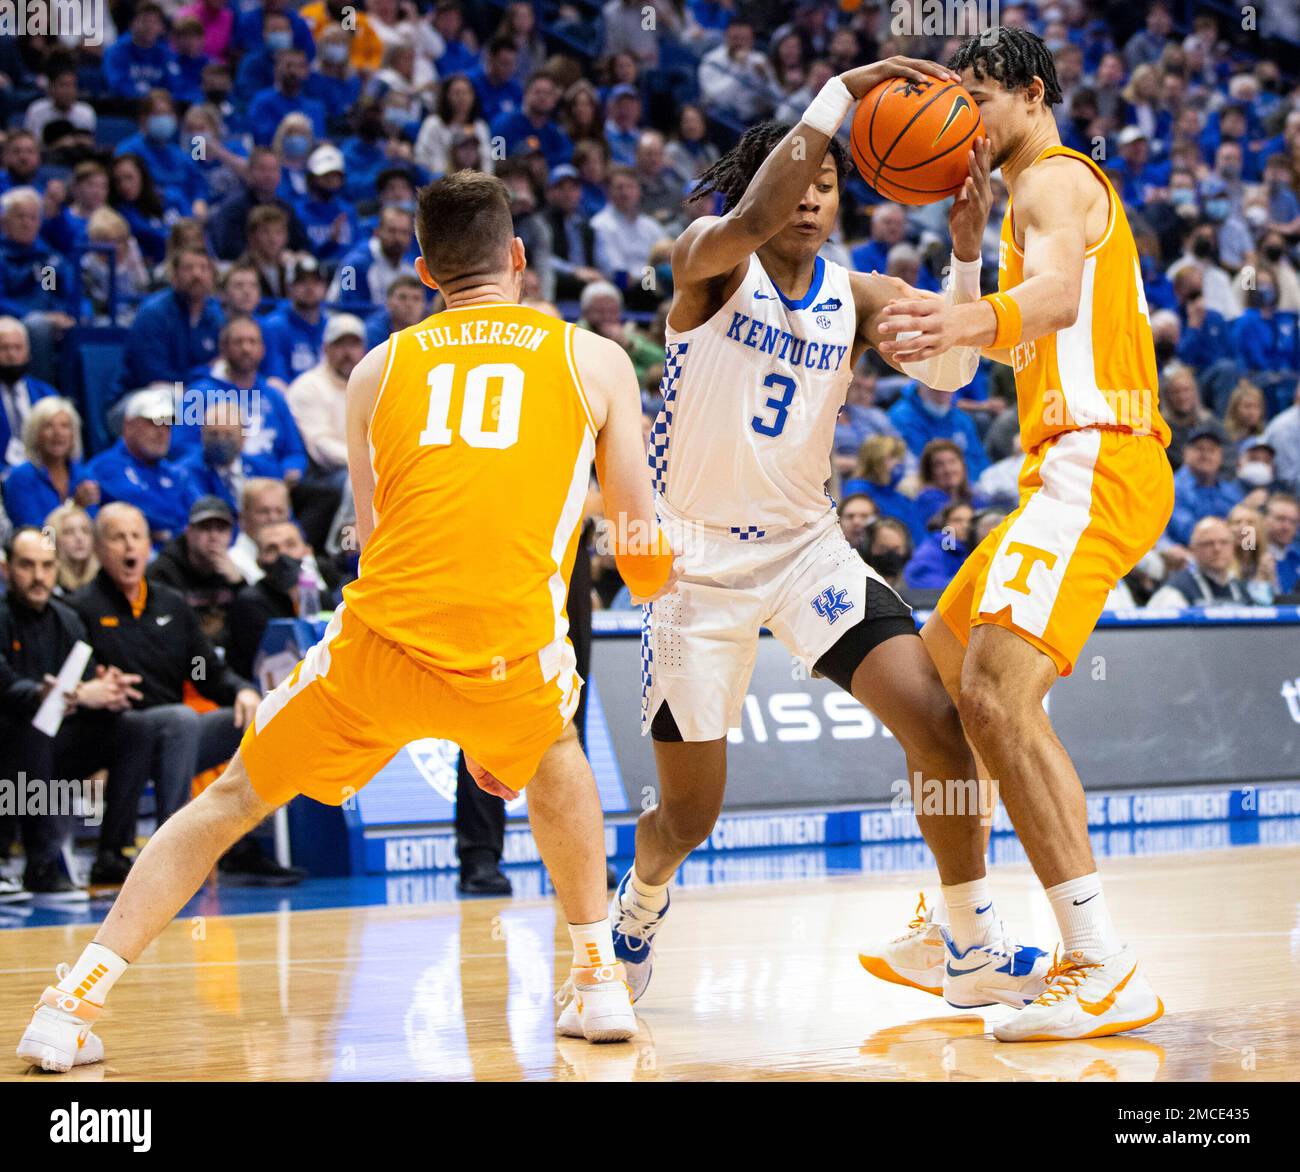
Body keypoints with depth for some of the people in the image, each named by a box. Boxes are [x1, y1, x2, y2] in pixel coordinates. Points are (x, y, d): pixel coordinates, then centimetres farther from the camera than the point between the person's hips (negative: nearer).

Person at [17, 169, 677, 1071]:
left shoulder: (378, 369, 21)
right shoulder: (595, 360, 16)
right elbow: (647, 554, 17)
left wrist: (461, 733, 37)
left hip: (381, 640, 1)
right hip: (516, 650, 0)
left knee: (233, 798, 20)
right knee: (555, 755, 35)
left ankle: (74, 1003, 11)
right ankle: (600, 981, 30)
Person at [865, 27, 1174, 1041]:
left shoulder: (1055, 179, -7)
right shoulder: (1040, 192, 26)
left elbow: (1056, 290, -31)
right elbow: (1010, 338, 35)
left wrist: (973, 319, -53)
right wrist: (965, 219, 21)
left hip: (1093, 461, -11)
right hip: (1071, 468, 11)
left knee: (998, 692, -26)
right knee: (939, 668, 22)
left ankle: (1107, 972, -30)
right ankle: (963, 925, 28)